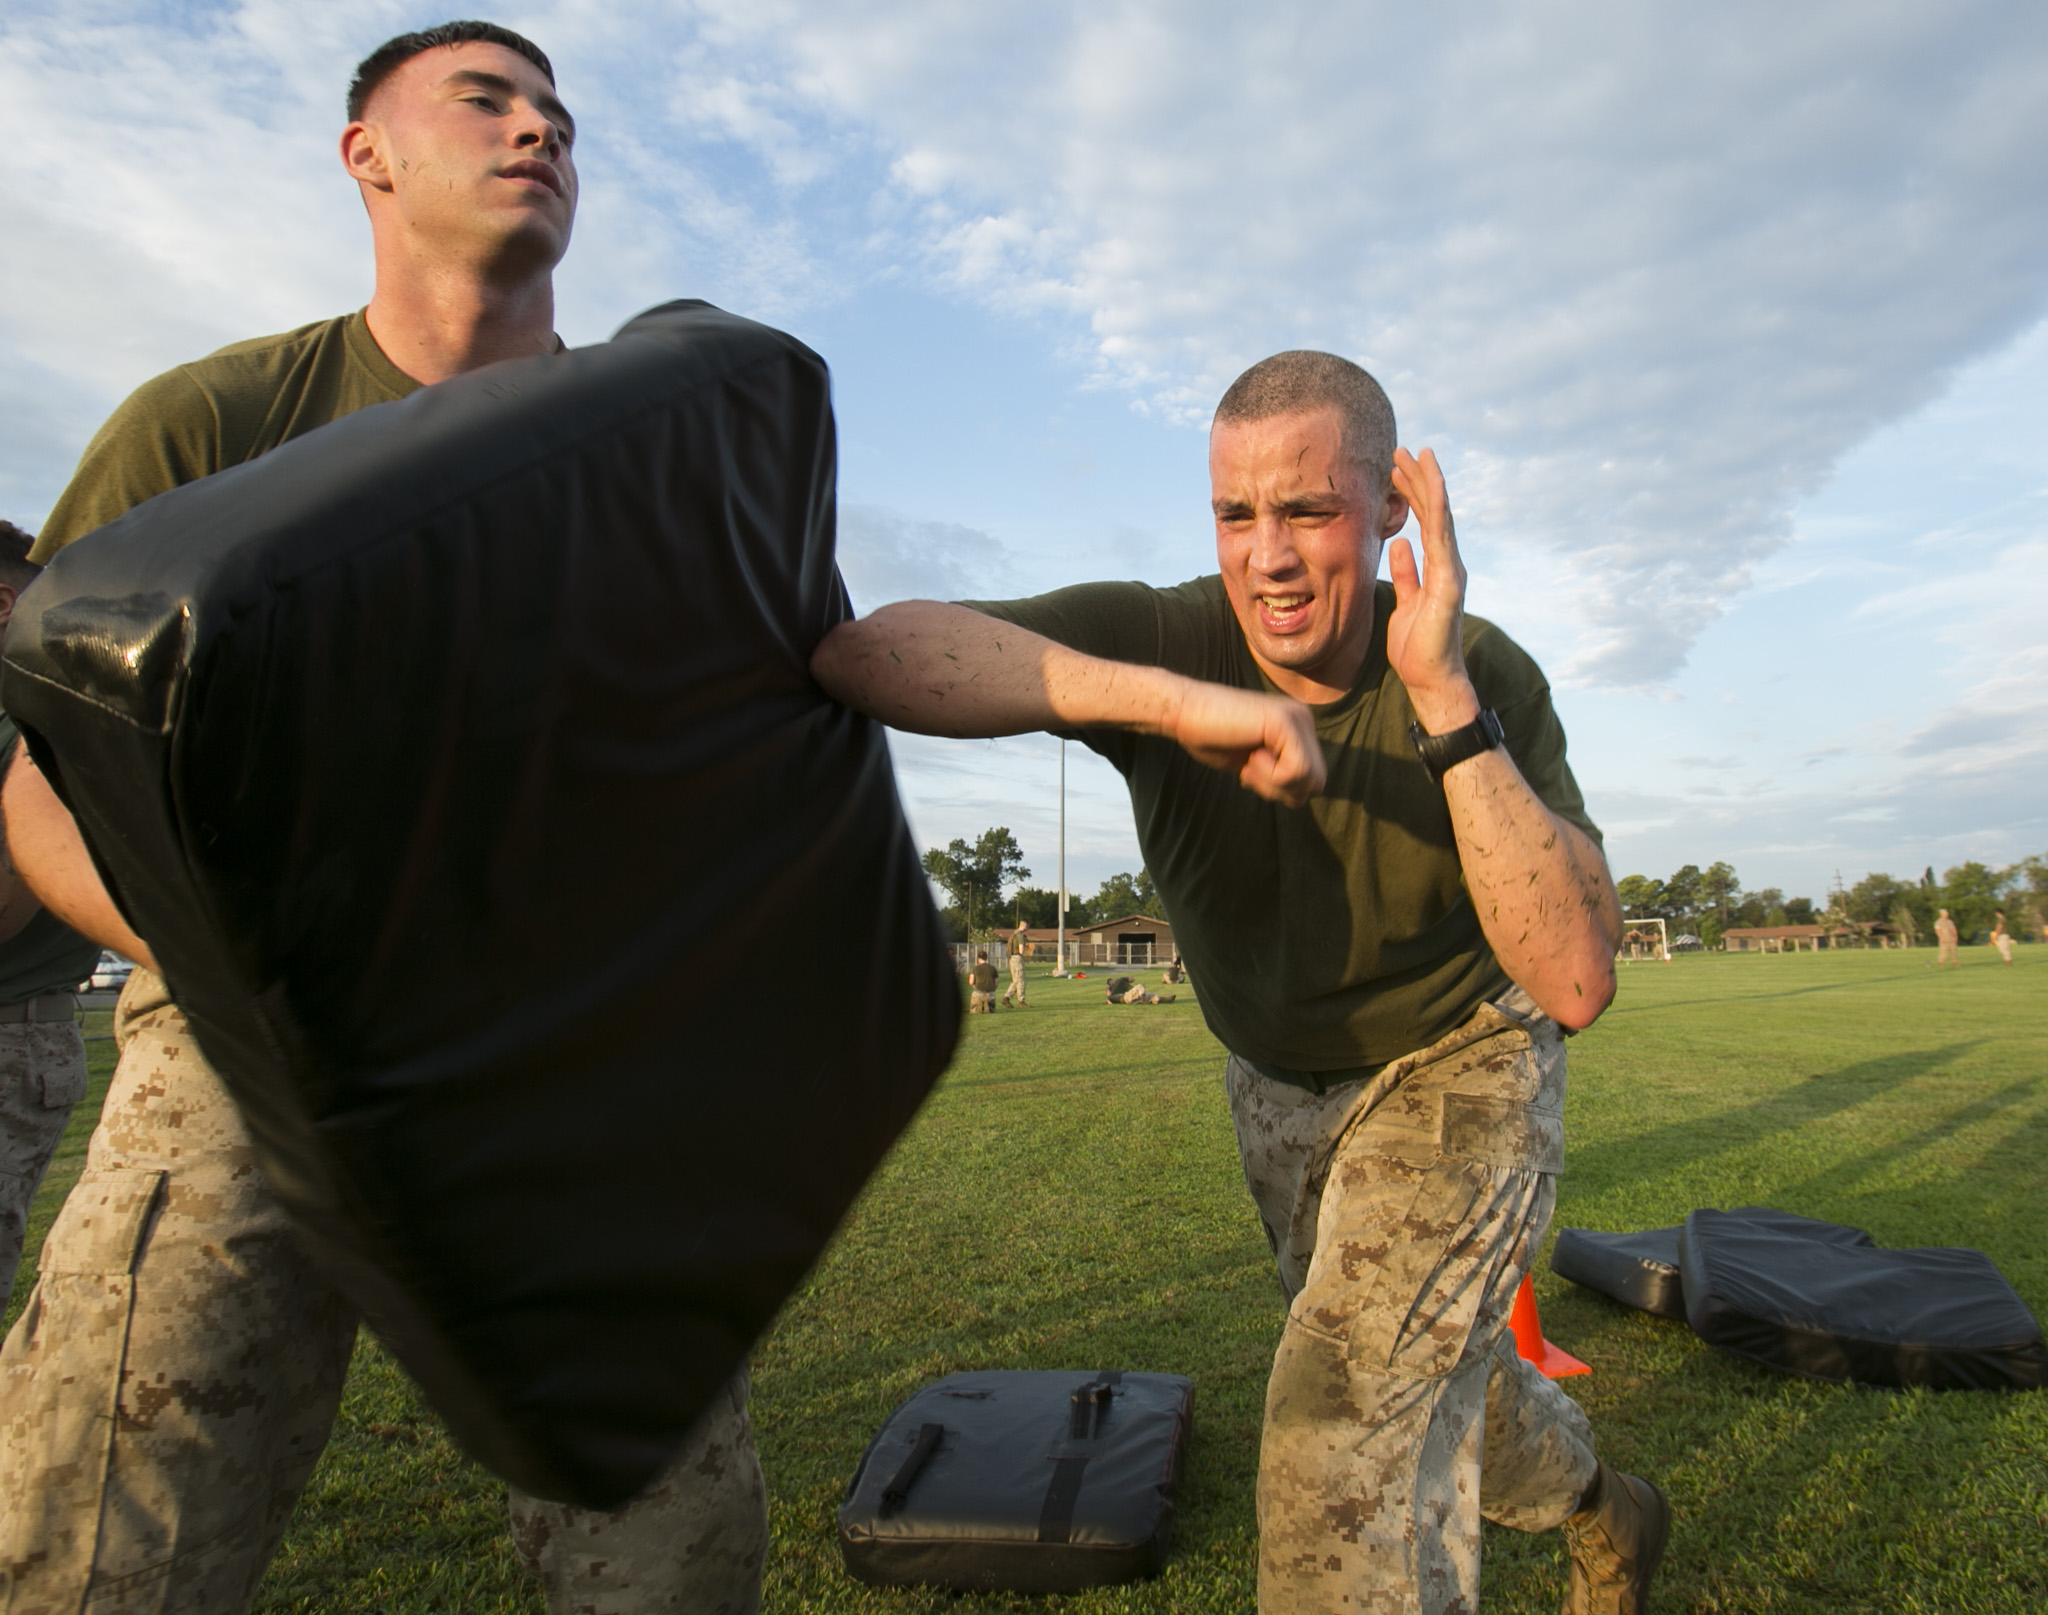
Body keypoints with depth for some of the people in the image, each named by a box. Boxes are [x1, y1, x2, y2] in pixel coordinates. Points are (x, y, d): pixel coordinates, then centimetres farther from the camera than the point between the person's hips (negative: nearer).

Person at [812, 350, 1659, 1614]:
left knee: (1347, 1430, -20)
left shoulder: (1490, 681, -25)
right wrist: (1170, 699, -56)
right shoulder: (1158, 639, -27)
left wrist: (1445, 704, -43)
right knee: (1420, 1393, 24)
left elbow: (1577, 984, -36)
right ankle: (1601, 1512, 56)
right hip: (1280, 1085, 3)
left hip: (1461, 1069, -3)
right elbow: (867, 652, -44)